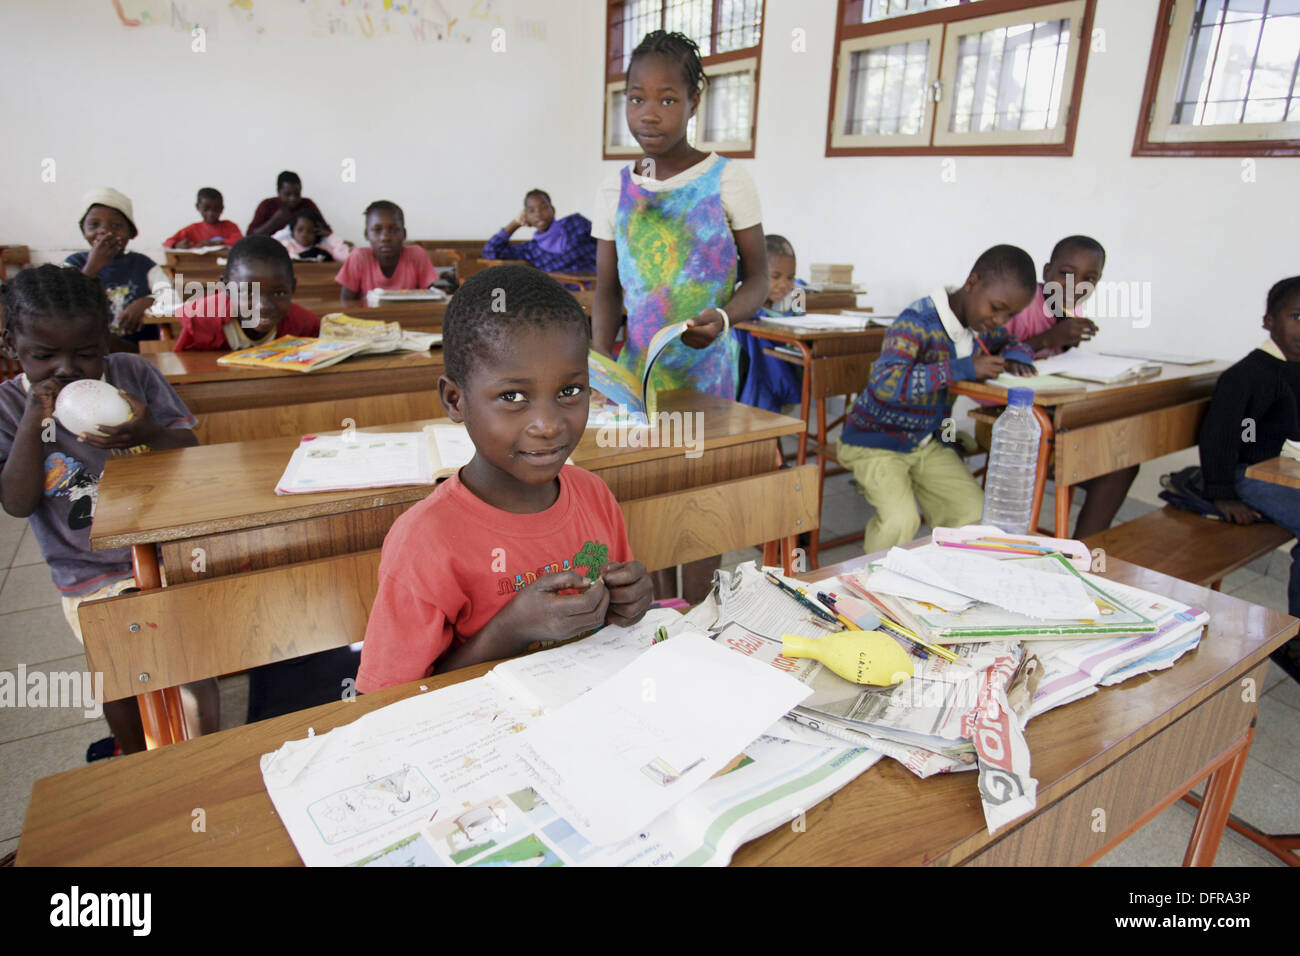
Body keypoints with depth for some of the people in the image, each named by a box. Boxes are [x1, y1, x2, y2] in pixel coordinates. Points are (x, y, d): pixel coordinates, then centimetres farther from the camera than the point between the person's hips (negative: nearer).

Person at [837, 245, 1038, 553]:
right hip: (875, 442, -7)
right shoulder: (918, 322, -24)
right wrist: (964, 369, -35)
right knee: (900, 521, -26)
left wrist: (1015, 357, -1)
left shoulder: (982, 326, 2)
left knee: (975, 514, -9)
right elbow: (885, 383, -38)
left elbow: (1012, 343, 25)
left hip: (929, 443, 7)